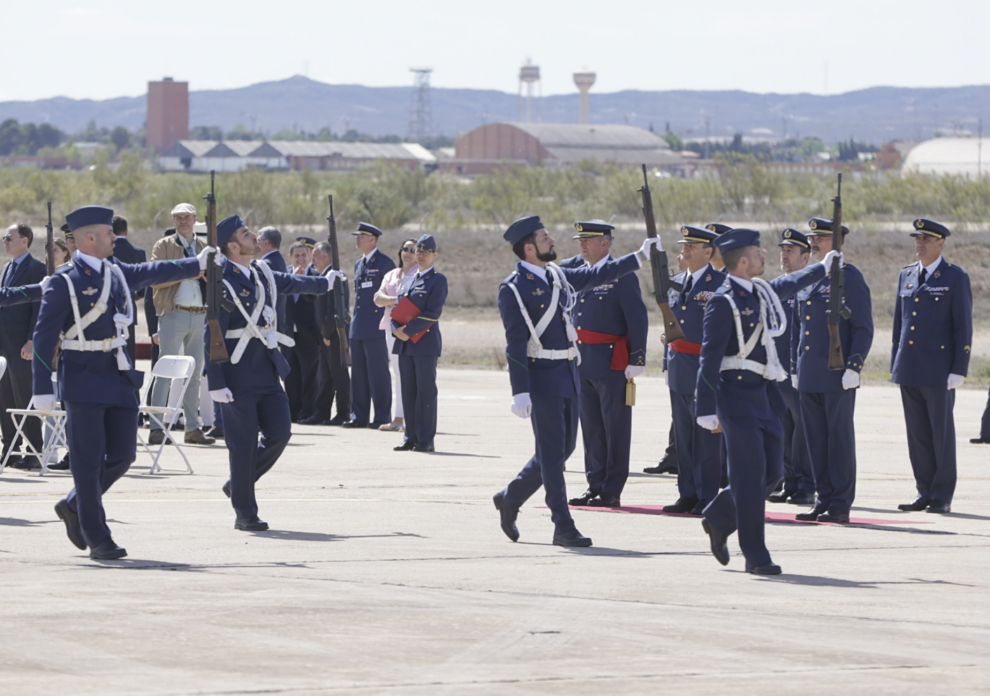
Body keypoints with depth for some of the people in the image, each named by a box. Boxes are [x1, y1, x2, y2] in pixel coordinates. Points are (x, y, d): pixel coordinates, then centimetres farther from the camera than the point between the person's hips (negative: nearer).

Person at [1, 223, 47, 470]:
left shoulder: (36, 268, -9)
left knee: (25, 400, -6)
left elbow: (39, 307, -14)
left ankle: (34, 453, -2)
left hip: (22, 345, -8)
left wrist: (31, 341, -19)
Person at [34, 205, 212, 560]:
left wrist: (197, 263, 32)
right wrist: (43, 389, -15)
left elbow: (152, 272, 28)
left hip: (119, 375, 7)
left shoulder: (117, 272, 10)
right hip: (83, 380, -7)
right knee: (89, 460, -3)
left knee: (123, 453, 6)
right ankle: (97, 539, 2)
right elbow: (44, 337, -11)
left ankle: (74, 506, 28)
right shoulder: (64, 282, -10)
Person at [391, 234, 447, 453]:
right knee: (408, 391, 6)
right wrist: (396, 329, -5)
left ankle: (425, 440, -3)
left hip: (426, 343, -7)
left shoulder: (438, 280, -2)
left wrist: (408, 330, -16)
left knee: (426, 391, -5)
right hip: (405, 344, 7)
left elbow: (432, 313, -12)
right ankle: (411, 437, 11)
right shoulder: (409, 280, 18)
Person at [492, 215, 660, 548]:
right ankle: (563, 527, -2)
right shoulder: (513, 289, -13)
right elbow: (515, 344, -16)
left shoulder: (557, 275, 11)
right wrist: (520, 392, -21)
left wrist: (640, 256, 25)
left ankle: (510, 498, 29)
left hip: (568, 375, 8)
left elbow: (597, 275, 25)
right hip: (542, 379, -8)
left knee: (563, 447, 13)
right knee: (552, 452, -5)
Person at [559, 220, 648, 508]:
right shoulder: (575, 270, 10)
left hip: (612, 362, -7)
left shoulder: (621, 275, -9)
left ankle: (612, 492, 2)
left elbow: (638, 318, -11)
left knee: (615, 427, -1)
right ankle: (595, 486, 16)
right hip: (583, 362, 7)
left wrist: (637, 360, -14)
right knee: (591, 427, 10)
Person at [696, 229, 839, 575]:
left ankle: (718, 520, 29)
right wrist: (707, 411, -20)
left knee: (771, 472, 9)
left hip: (766, 395, 9)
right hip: (738, 396, -9)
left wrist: (823, 266, 52)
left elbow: (792, 283, 37)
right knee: (750, 475, -8)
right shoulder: (723, 302, -13)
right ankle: (755, 556, -5)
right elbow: (710, 358, -16)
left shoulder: (762, 291, 12)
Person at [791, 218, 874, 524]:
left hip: (837, 375, -7)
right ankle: (824, 501, 13)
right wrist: (794, 368, 17)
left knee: (840, 438, -3)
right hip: (810, 377, 7)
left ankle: (840, 506, 0)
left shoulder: (850, 278, -5)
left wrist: (853, 367, -16)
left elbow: (864, 328, -8)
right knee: (816, 439, 7)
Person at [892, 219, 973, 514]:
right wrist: (895, 365, 14)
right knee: (917, 435, 7)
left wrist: (959, 370, -11)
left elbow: (963, 326, -6)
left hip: (939, 372, -5)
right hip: (909, 370, 5)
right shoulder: (906, 276, 13)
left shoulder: (955, 278, -3)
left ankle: (943, 497, 4)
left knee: (942, 433, 0)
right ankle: (925, 493, 13)